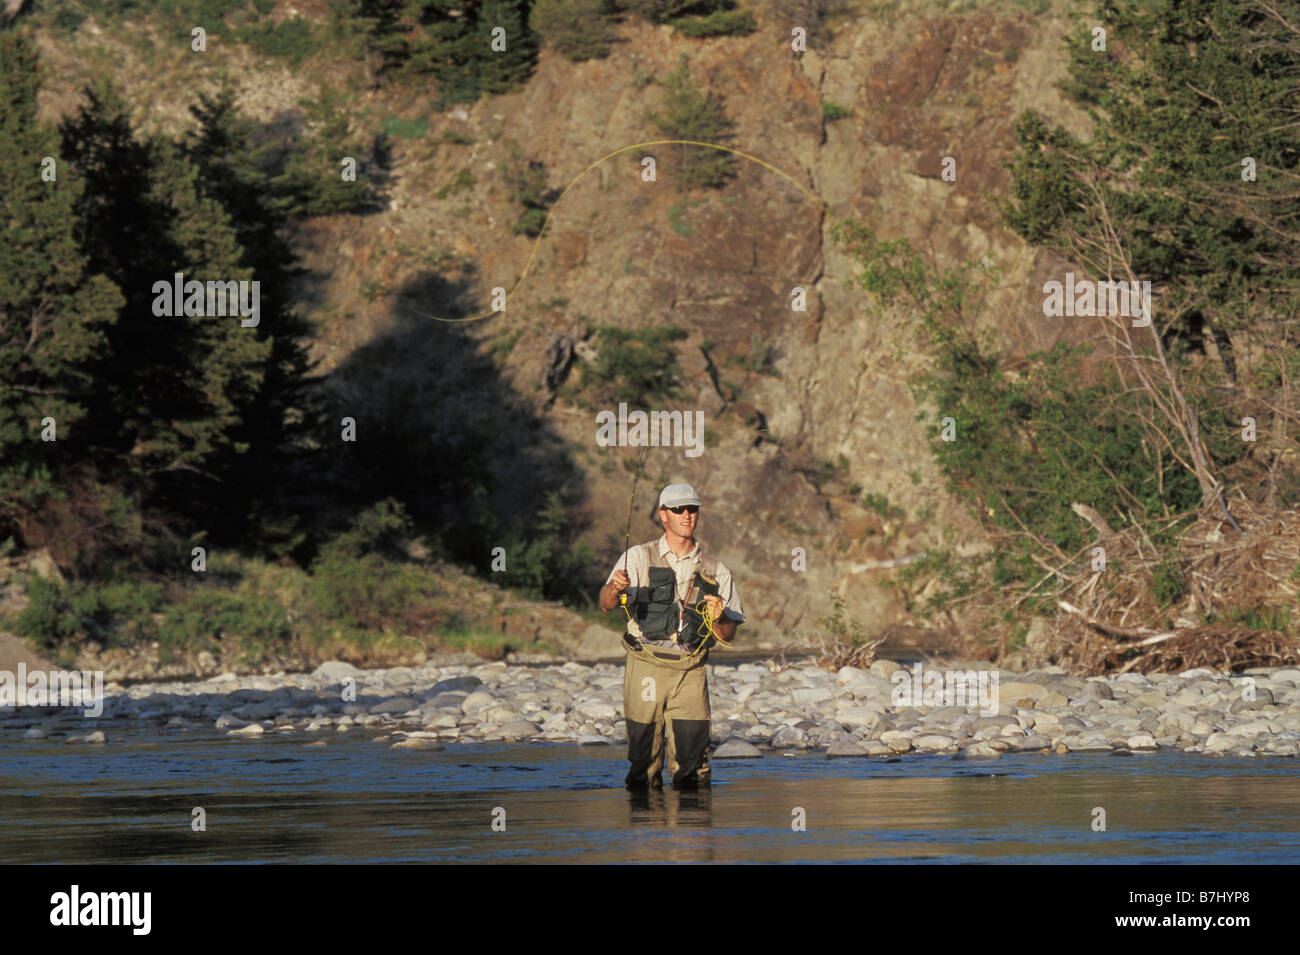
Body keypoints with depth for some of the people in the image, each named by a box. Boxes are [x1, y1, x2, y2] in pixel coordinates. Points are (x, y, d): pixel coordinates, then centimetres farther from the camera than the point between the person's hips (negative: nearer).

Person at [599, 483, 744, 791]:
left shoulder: (715, 570, 12)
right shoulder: (639, 558, 5)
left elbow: (728, 635, 12)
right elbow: (606, 605, -6)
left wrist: (718, 619, -11)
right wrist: (614, 588, -29)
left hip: (690, 672, 1)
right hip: (646, 668, -1)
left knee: (692, 763, -5)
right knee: (643, 761, -1)